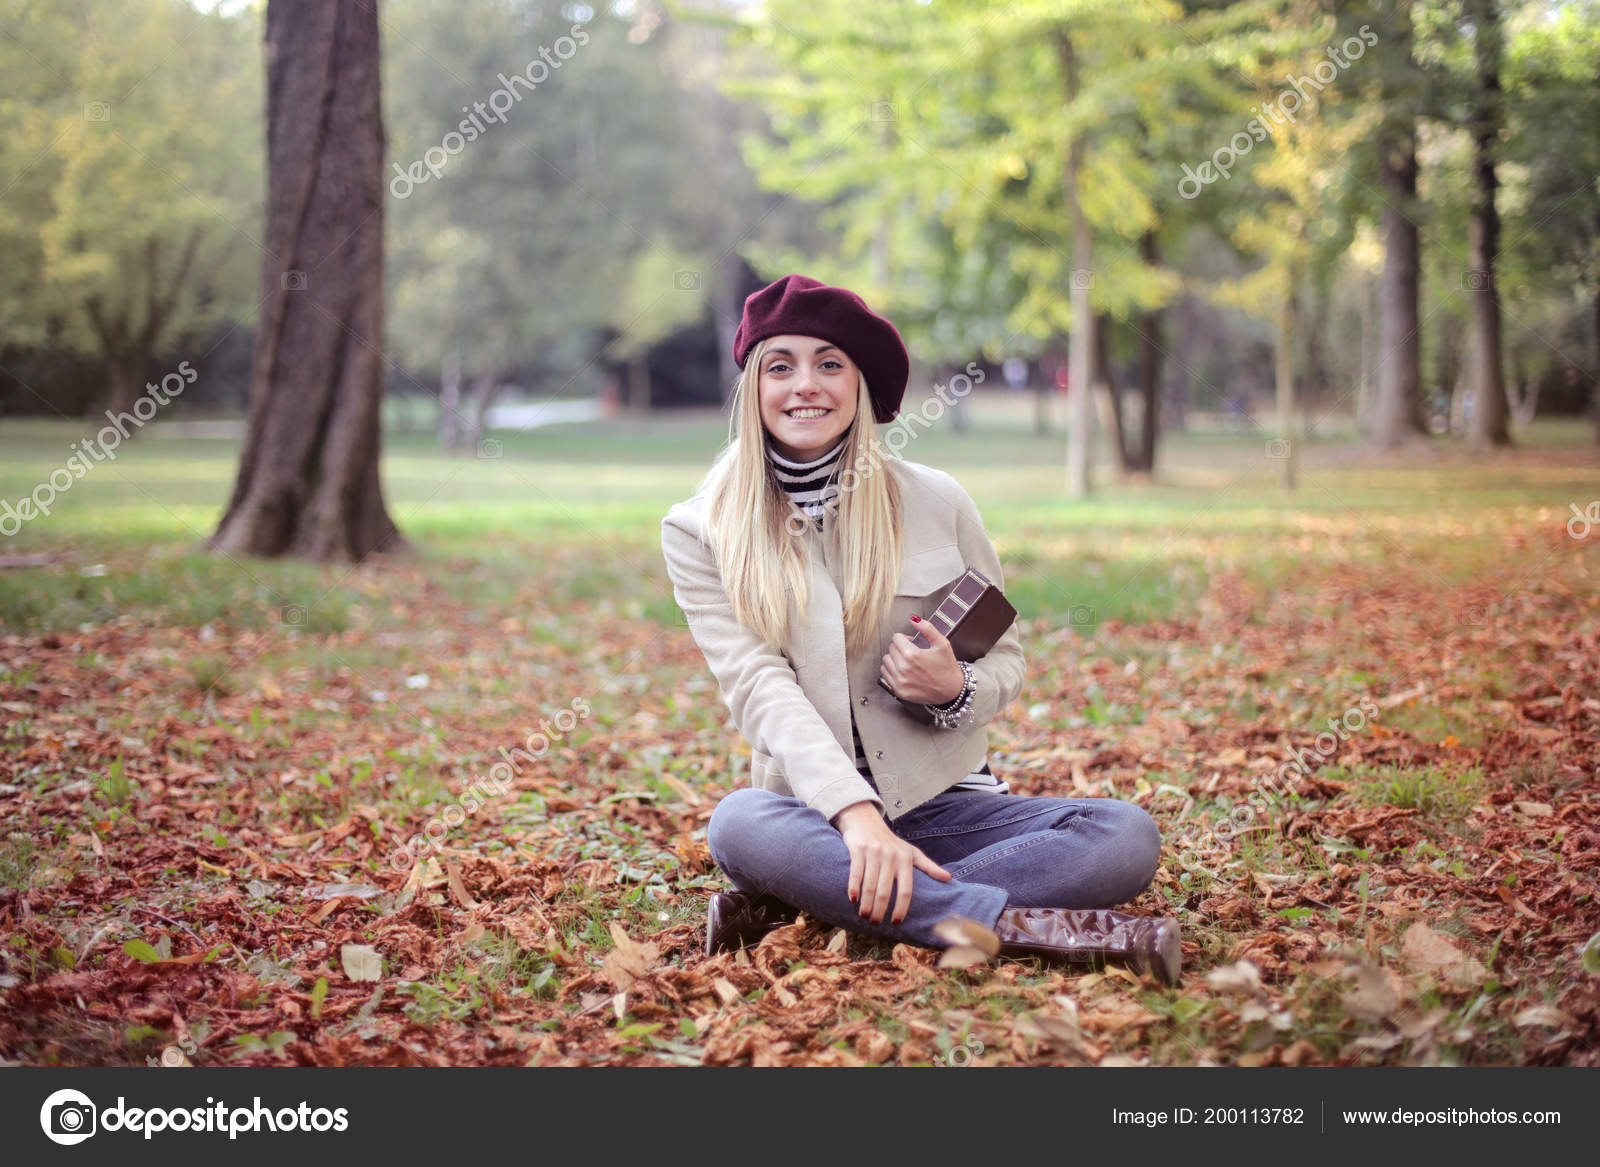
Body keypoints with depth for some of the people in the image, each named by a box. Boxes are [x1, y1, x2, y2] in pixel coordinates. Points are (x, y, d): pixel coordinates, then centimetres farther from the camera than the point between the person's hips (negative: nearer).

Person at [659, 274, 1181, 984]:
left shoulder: (936, 501, 5)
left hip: (943, 803, 2)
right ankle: (1041, 927, -35)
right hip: (815, 814, -2)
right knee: (739, 824, -37)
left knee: (1127, 837, -24)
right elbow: (759, 686, -10)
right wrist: (855, 812, -27)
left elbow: (1005, 660, 13)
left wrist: (956, 690, -14)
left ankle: (791, 911, -29)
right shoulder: (699, 532, 2)